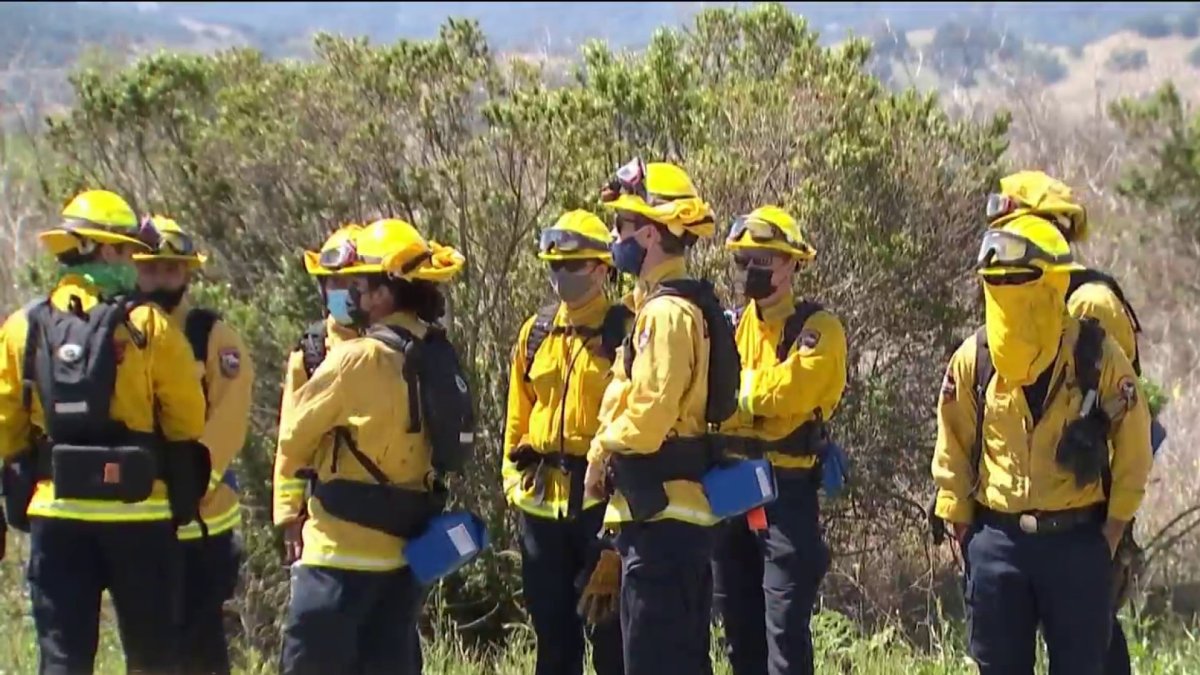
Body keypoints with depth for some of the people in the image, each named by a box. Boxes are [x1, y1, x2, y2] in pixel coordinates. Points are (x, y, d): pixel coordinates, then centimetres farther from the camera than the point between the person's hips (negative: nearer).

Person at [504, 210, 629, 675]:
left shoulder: (625, 331, -4)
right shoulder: (535, 334, 12)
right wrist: (513, 474, 11)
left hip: (602, 497, -5)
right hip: (542, 498, 5)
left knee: (610, 627, -1)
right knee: (552, 628, 11)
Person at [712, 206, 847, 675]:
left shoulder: (816, 328, -5)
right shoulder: (730, 326, 15)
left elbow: (787, 392, -21)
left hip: (787, 491, -7)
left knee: (785, 631, -8)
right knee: (740, 627, 12)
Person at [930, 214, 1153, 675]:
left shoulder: (1097, 355, -7)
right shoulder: (973, 359, -1)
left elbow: (1133, 444, 0)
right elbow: (953, 448, 7)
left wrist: (1114, 526, -2)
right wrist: (961, 527, 6)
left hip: (1077, 542, -2)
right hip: (996, 541, 2)